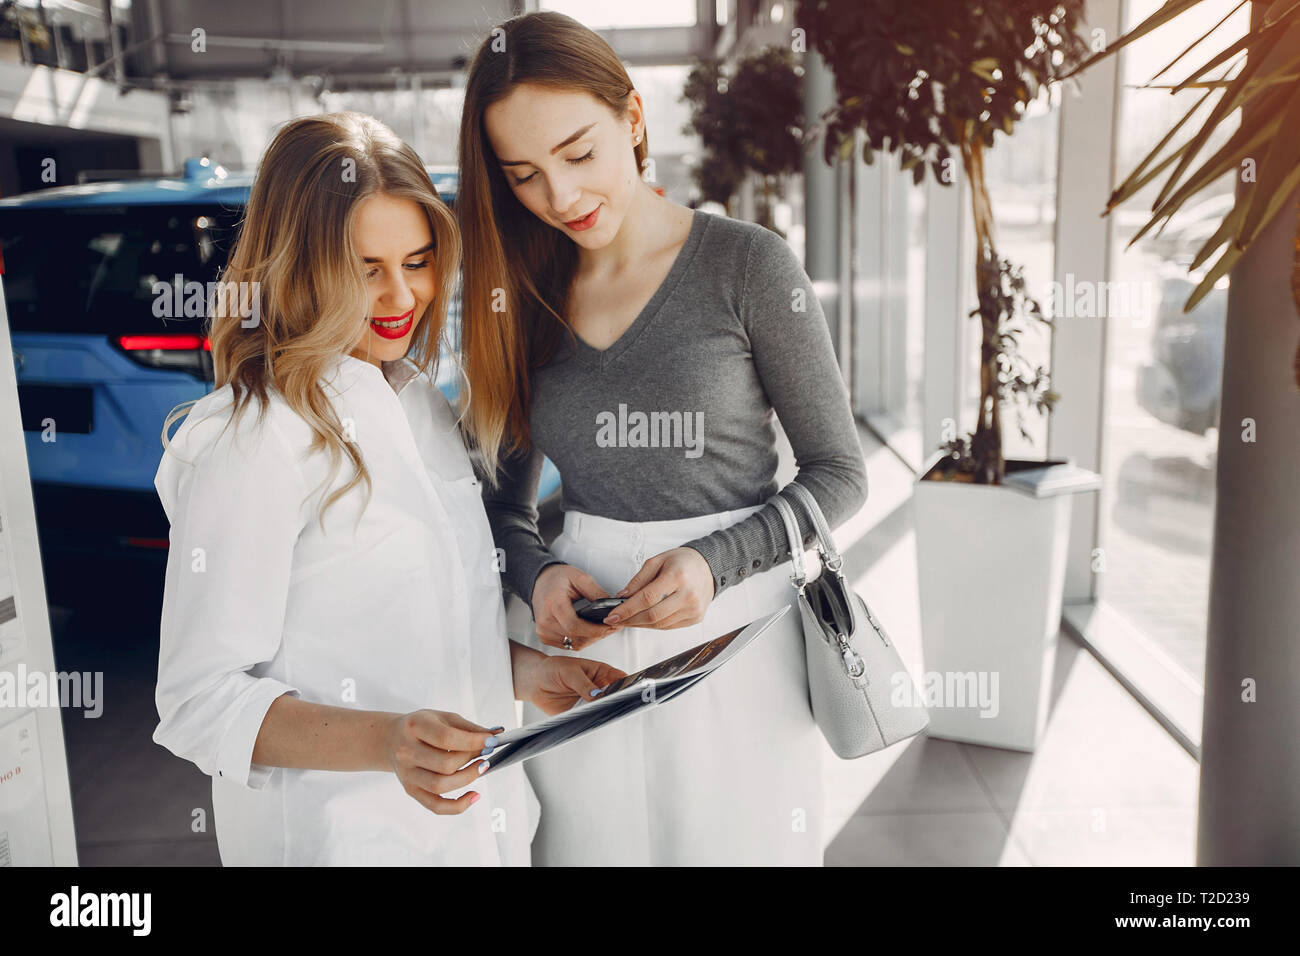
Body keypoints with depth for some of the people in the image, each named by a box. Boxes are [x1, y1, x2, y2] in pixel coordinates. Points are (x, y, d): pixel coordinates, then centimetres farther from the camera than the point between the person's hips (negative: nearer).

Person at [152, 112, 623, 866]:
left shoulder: (420, 402, 6)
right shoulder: (249, 443, -19)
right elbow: (200, 701, -18)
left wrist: (523, 670, -1)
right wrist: (384, 741, -32)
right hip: (339, 831, -7)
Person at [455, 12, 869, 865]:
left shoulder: (747, 264, -8)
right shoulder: (525, 296, 5)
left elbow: (839, 474, -4)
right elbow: (507, 499, 11)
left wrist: (717, 560, -18)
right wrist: (538, 574, -9)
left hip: (733, 635, -3)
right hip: (576, 644, 3)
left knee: (732, 839, 10)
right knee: (586, 837, 14)